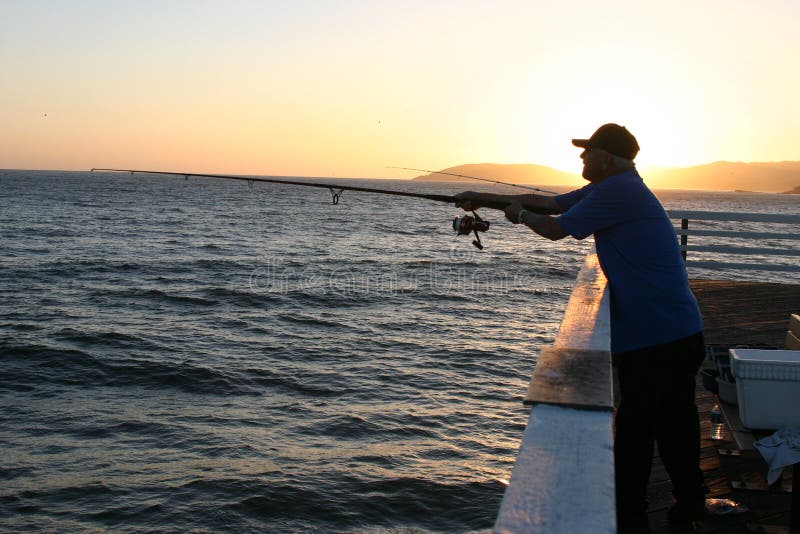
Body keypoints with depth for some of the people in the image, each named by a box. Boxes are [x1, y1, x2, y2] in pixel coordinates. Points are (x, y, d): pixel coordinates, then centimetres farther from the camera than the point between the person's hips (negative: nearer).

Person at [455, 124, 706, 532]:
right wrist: (486, 198, 20)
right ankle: (689, 501, 31)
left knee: (634, 429, 0)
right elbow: (549, 203, 20)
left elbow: (556, 229, -11)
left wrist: (521, 214, 9)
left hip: (655, 336, -10)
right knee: (674, 423, 19)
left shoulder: (618, 190, -15)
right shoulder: (611, 189, 16)